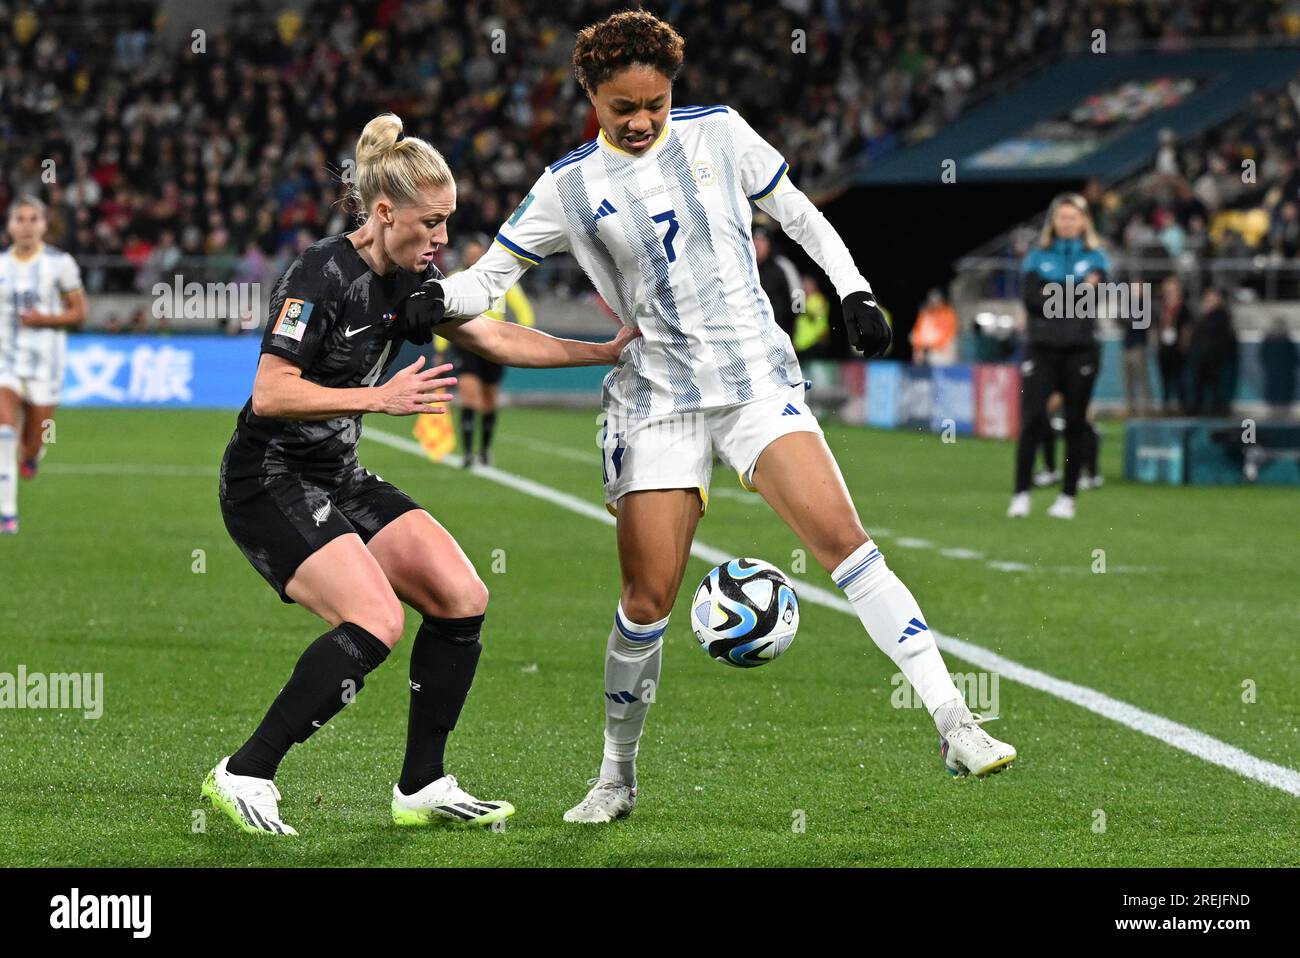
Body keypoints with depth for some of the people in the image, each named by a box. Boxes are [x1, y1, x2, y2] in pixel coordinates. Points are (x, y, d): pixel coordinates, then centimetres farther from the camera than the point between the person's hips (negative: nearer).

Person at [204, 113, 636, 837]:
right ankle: (243, 777, -14)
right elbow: (269, 395, -25)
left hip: (340, 479, 9)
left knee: (462, 598, -2)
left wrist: (603, 352, 12)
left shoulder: (412, 280, 5)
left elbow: (493, 337, 17)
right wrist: (380, 398, -30)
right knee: (376, 622, -24)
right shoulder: (322, 276, -20)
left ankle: (423, 789, 7)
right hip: (271, 484, -9)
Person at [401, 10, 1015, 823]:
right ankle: (618, 776, 15)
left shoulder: (719, 134, 3)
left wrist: (855, 291, 5)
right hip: (657, 403, 0)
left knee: (842, 536, -17)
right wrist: (434, 296, -12)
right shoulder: (569, 187, 2)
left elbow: (797, 213, 15)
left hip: (758, 380, 0)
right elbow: (492, 276, 8)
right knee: (648, 595, -5)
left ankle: (954, 723, -19)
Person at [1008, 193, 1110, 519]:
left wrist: (1053, 295, -14)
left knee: (1076, 424, 2)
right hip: (1041, 349, 0)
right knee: (1032, 419, -11)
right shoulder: (1038, 257, 10)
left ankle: (1068, 496, 9)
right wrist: (1077, 293, -10)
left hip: (1081, 349, 0)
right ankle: (1021, 493, -8)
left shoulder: (1095, 257, 9)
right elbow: (1031, 297, -6)